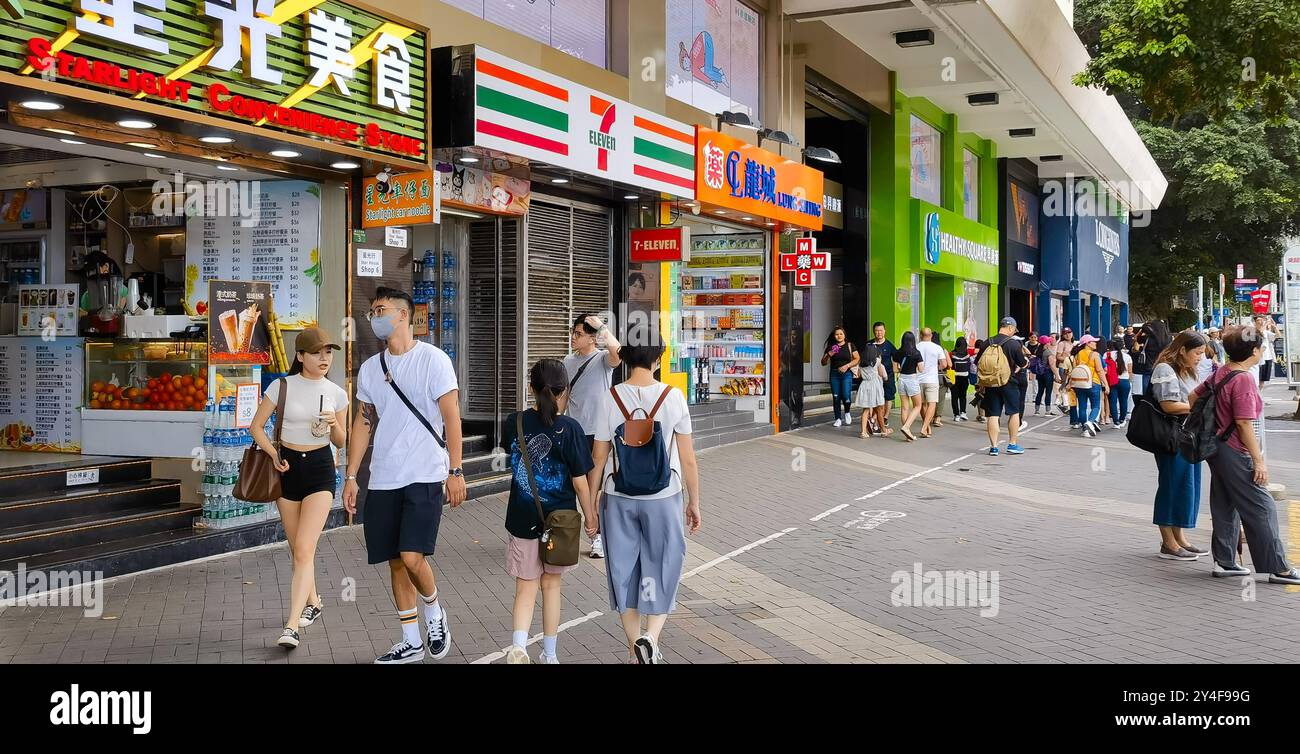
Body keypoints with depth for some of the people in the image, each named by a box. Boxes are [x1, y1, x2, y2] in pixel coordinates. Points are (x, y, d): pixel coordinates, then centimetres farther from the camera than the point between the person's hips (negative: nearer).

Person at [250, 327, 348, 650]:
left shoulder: (337, 393, 2)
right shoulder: (281, 387, -3)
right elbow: (256, 426, 3)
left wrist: (334, 425, -12)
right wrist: (273, 454, -11)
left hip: (320, 469, -1)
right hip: (288, 466, 1)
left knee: (304, 550, -12)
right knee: (297, 549, 13)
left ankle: (292, 626, -15)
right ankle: (312, 602, 37)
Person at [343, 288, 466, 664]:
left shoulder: (432, 360, -5)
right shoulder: (370, 368, 10)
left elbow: (452, 417, -7)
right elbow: (363, 422, 15)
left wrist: (455, 470, -12)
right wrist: (351, 477, 11)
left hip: (425, 477, -5)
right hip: (383, 479, 5)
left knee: (412, 558, -15)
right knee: (395, 562, 8)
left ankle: (433, 611, 15)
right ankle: (411, 642, 20)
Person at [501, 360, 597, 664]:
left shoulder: (515, 423, -5)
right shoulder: (570, 428, -14)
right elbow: (580, 480, -10)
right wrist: (590, 515, 3)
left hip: (522, 519, 1)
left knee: (525, 590, 6)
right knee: (551, 585, 16)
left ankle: (518, 646, -18)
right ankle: (549, 655, 25)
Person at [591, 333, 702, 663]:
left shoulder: (611, 398, -7)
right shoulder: (673, 397, -9)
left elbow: (599, 457, -2)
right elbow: (688, 460, -5)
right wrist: (694, 502, 7)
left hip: (618, 498, 1)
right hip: (663, 498, -1)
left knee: (624, 572, 15)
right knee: (662, 568, 13)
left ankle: (634, 645, 23)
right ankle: (651, 637, -6)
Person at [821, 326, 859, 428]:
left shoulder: (850, 346, 5)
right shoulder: (830, 347, 10)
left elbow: (857, 359, 2)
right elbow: (823, 363, 10)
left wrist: (847, 365, -12)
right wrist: (829, 355, -10)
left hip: (847, 374, -3)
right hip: (834, 374, 3)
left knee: (846, 395, -16)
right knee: (836, 397, 3)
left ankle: (847, 413, 11)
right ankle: (838, 419, 12)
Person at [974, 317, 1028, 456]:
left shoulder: (987, 343, 1)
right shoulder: (1014, 343, -10)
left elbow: (977, 364, 7)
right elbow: (1023, 364, -1)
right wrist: (1026, 360, 22)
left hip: (990, 383, 3)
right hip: (1008, 382, -3)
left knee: (993, 415, 5)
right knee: (1014, 413, 12)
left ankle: (993, 446, 4)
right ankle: (1013, 445, 15)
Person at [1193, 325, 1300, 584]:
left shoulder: (1220, 373, 6)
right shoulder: (1243, 381, -20)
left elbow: (1194, 396, 17)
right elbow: (1244, 424, -23)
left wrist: (1208, 424, 22)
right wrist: (1258, 460, -19)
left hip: (1217, 445, 9)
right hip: (1235, 452, -9)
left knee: (1225, 506, 14)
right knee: (1261, 508, -3)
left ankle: (1224, 562, 19)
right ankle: (1278, 568, 1)